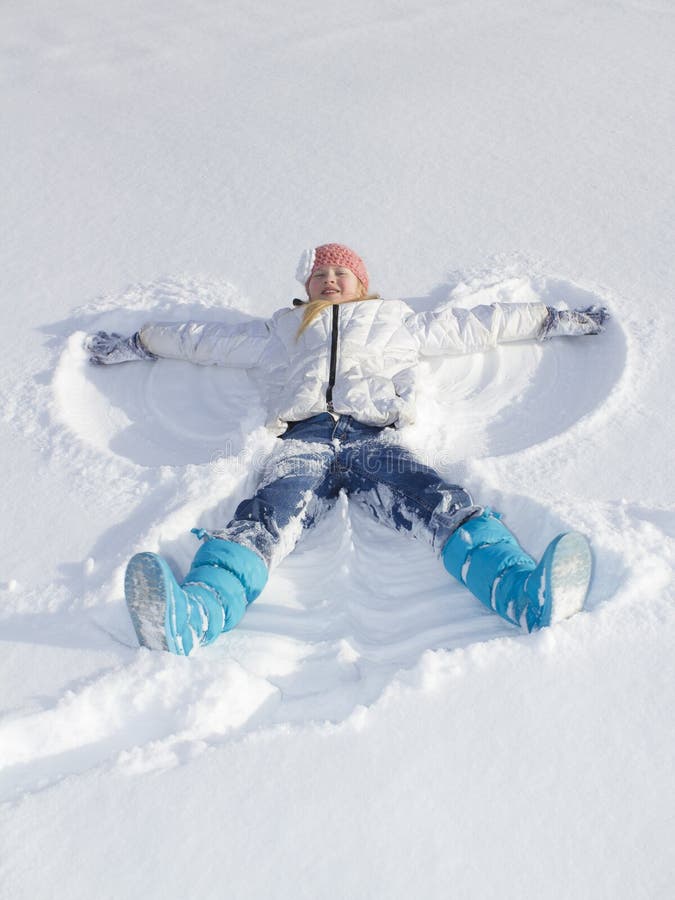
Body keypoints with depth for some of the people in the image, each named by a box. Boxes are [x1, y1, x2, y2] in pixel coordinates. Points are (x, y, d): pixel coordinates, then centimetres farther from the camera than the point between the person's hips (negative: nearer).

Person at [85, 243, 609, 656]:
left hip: (373, 439, 1)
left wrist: (557, 320, 40)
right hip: (304, 440, 0)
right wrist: (136, 343, 46)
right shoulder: (283, 332, 37)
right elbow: (205, 338, 43)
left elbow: (478, 326, 39)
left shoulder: (398, 322, 37)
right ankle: (196, 614, -58)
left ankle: (528, 594, -52)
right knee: (263, 520, -33)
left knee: (446, 507, -30)